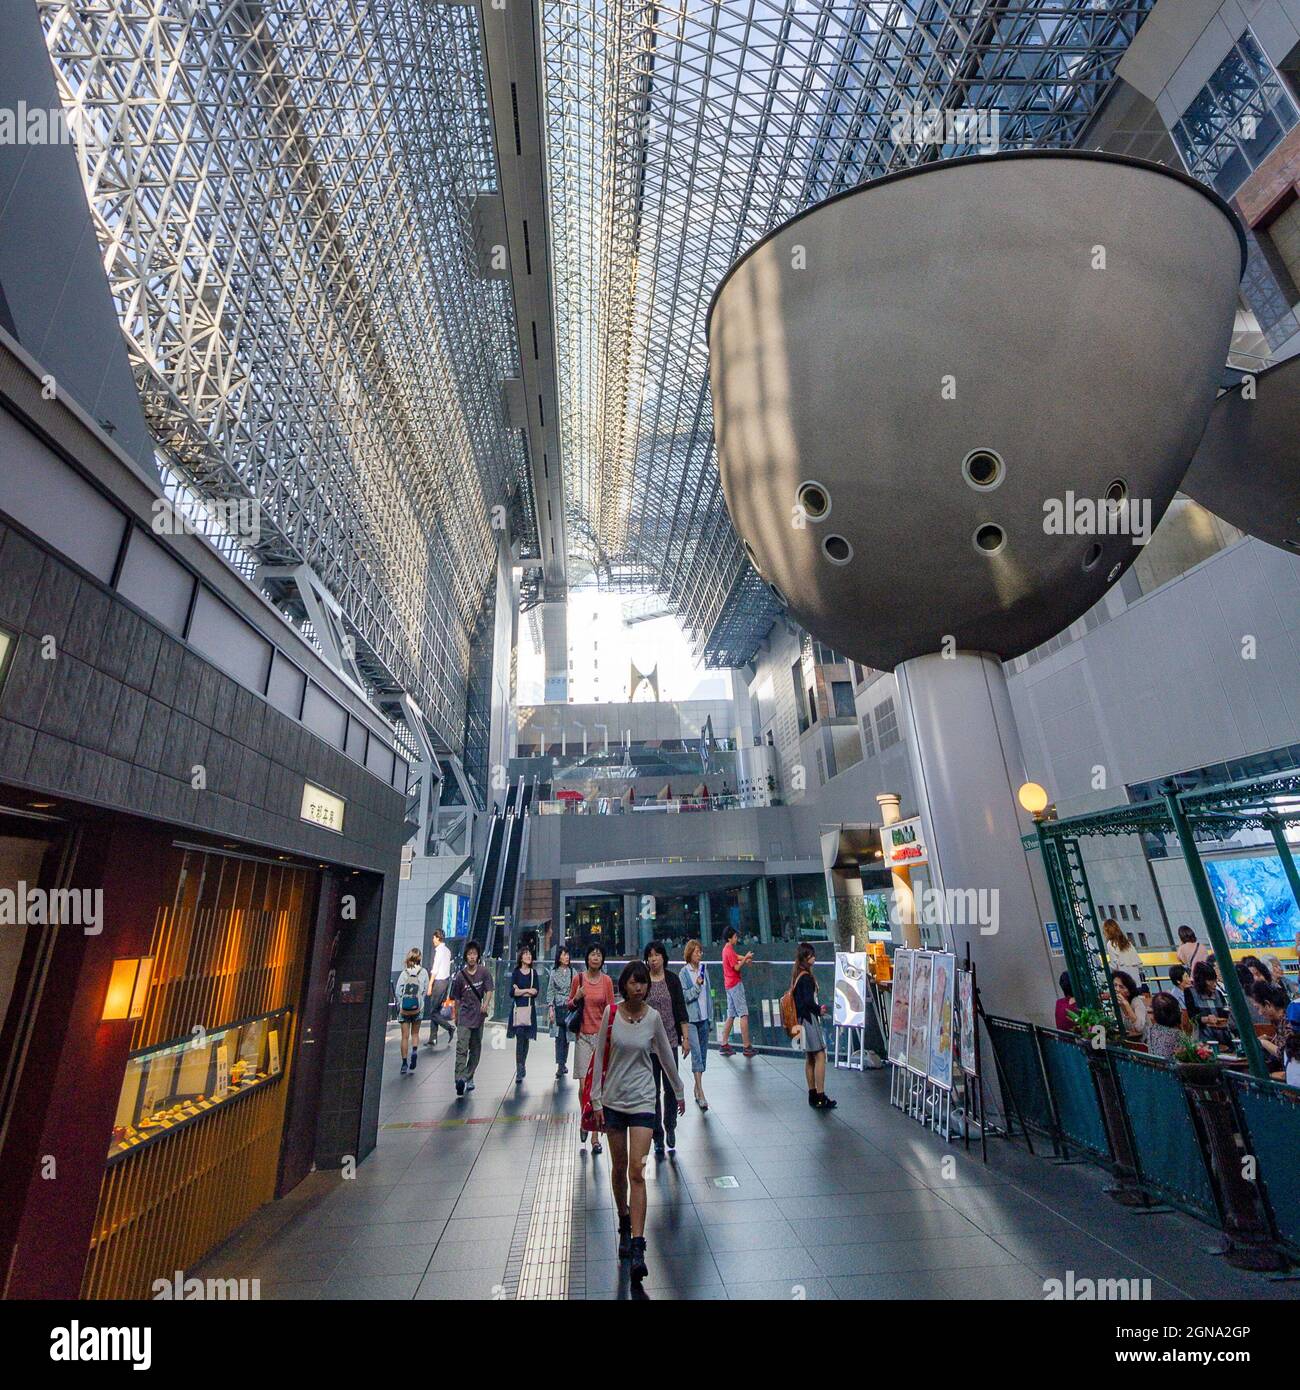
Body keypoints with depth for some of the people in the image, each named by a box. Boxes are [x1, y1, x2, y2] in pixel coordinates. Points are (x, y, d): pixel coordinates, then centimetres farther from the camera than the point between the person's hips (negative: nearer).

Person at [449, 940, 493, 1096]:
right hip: (464, 1017, -2)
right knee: (462, 1048, -15)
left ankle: (469, 1077, 26)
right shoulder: (460, 975, -3)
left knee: (475, 1049, 11)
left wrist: (485, 1004, -27)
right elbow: (456, 998, 7)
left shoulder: (484, 972, -3)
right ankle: (460, 1079, -19)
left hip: (479, 1016, 2)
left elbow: (489, 990, -9)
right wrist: (455, 1016, 13)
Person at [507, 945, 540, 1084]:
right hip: (518, 1008, -2)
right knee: (519, 1038, -9)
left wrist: (520, 991, -7)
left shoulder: (533, 973, 8)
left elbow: (536, 991, -1)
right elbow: (512, 992, -5)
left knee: (526, 1038, 8)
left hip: (529, 1008, 2)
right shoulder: (516, 972, 3)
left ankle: (522, 1066, 24)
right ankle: (519, 1071, -7)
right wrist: (527, 990, -7)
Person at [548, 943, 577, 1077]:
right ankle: (561, 1065, -2)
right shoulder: (554, 972, 3)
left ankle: (563, 1064, 16)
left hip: (570, 1007, 0)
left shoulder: (573, 972, 2)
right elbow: (550, 991, 5)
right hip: (558, 1007, 0)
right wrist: (550, 1008, -1)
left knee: (566, 1035, 4)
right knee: (559, 1036, -6)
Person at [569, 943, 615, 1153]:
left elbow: (611, 1010, 3)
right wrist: (576, 998, -10)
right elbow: (569, 1005, 11)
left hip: (601, 1036, 0)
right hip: (583, 1036, 0)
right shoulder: (578, 979, 0)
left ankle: (595, 1135, 15)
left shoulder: (607, 981, -1)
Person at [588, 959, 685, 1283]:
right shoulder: (610, 1013, -9)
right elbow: (599, 1056, -3)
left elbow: (666, 1055, 6)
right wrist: (595, 1099, -3)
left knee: (637, 1171, -8)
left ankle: (637, 1248, -1)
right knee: (619, 1167, 15)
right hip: (612, 1099, 1)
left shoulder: (653, 1017, -8)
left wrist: (679, 1092, 16)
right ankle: (624, 1224, 39)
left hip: (642, 1100, -1)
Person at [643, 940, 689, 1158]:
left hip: (670, 1040, 1)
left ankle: (670, 1126, 30)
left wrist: (686, 1037, 0)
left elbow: (681, 1011, 3)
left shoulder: (673, 980, 0)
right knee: (652, 1090, 4)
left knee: (671, 1086, 5)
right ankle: (658, 1138, 17)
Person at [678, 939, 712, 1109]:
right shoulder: (684, 973, -9)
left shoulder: (703, 969, 7)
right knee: (696, 1053, -12)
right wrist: (697, 985, -22)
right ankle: (701, 1093, -10)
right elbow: (684, 996, -12)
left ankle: (697, 1087, 26)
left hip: (704, 1018, 6)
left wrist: (710, 1015, 15)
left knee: (703, 1053, 11)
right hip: (690, 1019, -6)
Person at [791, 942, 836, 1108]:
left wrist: (817, 1007, 10)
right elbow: (809, 1002, -24)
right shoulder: (806, 977, -19)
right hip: (809, 1020, -9)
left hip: (801, 1019, 9)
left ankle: (812, 1095, 20)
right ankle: (820, 1097, -3)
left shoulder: (796, 975, 9)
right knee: (820, 1056, -4)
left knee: (809, 1058, 14)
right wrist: (819, 1010, -6)